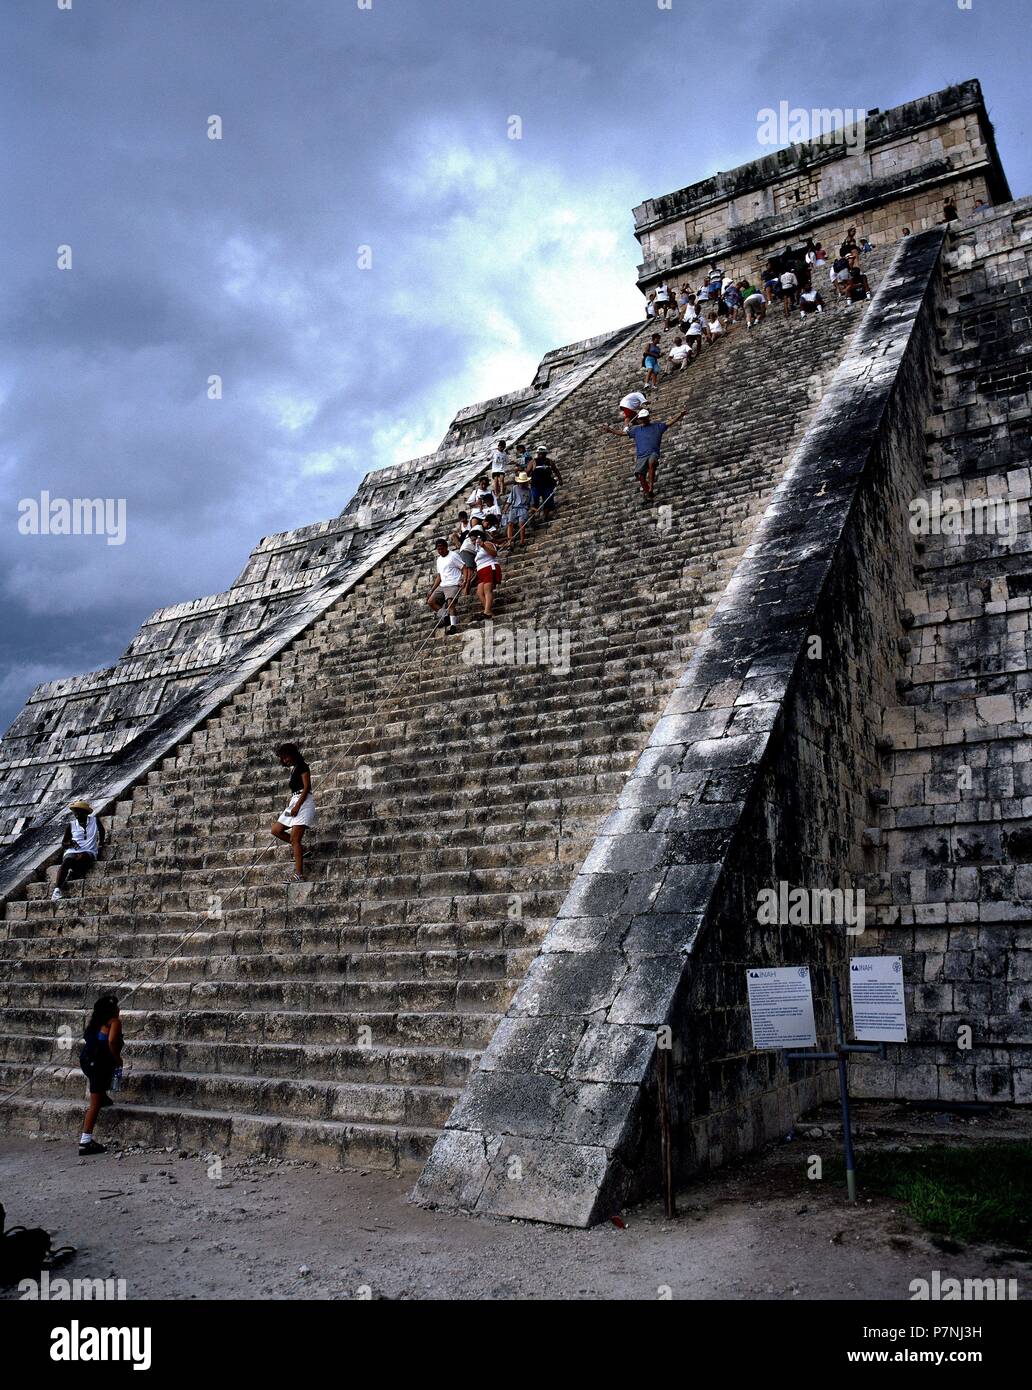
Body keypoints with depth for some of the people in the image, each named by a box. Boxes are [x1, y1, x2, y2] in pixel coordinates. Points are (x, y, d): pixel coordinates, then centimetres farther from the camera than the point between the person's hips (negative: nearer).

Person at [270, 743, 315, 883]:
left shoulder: (302, 766, -5)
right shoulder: (293, 770, 21)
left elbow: (307, 786, -14)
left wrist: (297, 806, -20)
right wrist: (287, 806, 9)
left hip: (303, 802, -10)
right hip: (294, 803, 10)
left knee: (295, 839, -14)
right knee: (276, 830, 6)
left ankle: (299, 875, -16)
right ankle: (299, 849, 13)